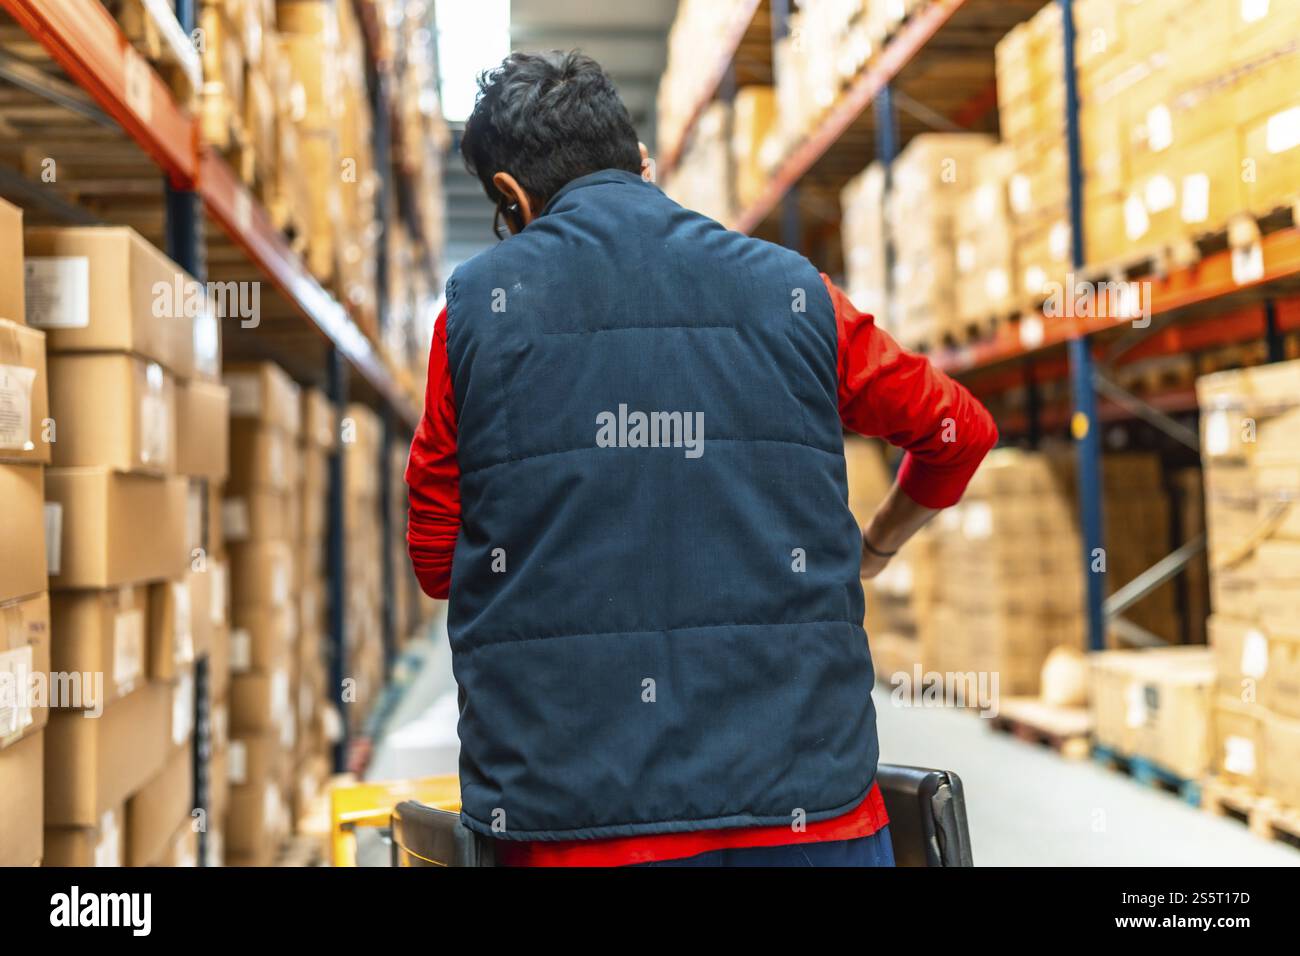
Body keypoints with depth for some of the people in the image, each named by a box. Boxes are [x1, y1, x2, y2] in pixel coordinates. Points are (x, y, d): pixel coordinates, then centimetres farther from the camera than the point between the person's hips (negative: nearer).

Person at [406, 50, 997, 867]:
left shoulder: (478, 307, 1)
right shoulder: (791, 291, 5)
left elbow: (436, 561, 6)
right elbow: (960, 430, 17)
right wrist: (872, 552, 34)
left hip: (569, 814, 0)